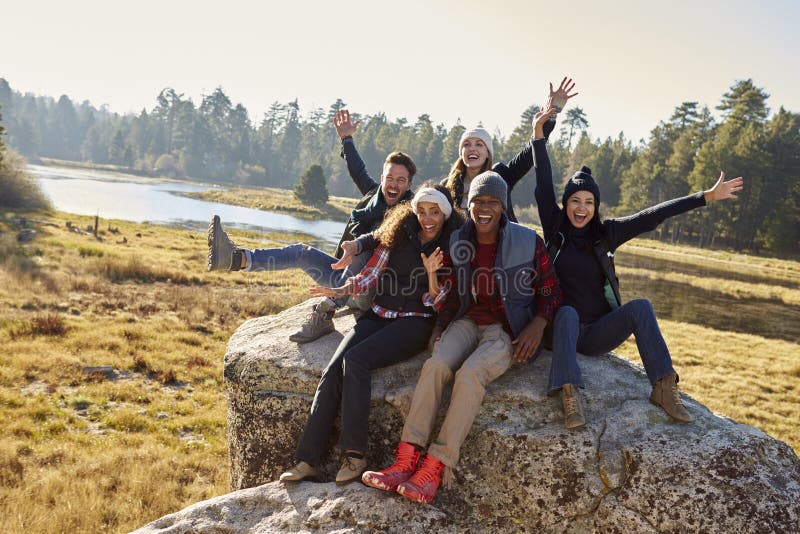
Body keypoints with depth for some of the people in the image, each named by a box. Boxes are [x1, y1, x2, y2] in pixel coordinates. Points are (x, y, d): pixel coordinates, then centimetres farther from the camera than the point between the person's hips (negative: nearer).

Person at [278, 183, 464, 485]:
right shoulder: (398, 236, 12)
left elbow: (436, 304, 1)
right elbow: (370, 275, 10)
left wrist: (432, 275, -16)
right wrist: (341, 291, -7)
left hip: (415, 322, -4)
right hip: (378, 314, 4)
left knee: (355, 360, -30)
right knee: (332, 371, -19)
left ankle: (354, 456, -24)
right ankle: (307, 462, -17)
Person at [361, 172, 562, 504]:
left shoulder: (527, 242, -5)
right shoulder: (458, 243, 5)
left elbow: (550, 292, 3)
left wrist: (537, 326, -13)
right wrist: (439, 328, 0)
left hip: (507, 330, -3)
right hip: (467, 323, 4)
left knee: (470, 373, -32)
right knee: (435, 364, -28)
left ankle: (434, 469, -29)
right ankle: (406, 461, -29)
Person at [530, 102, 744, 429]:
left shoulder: (605, 233, 4)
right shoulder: (554, 228, 0)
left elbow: (652, 216, -2)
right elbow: (544, 187, -8)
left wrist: (707, 197, -5)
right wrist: (539, 134, -13)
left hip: (597, 334, 2)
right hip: (562, 326, -2)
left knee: (641, 306, -23)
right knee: (567, 313, -35)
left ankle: (664, 387, -27)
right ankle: (569, 396, -48)